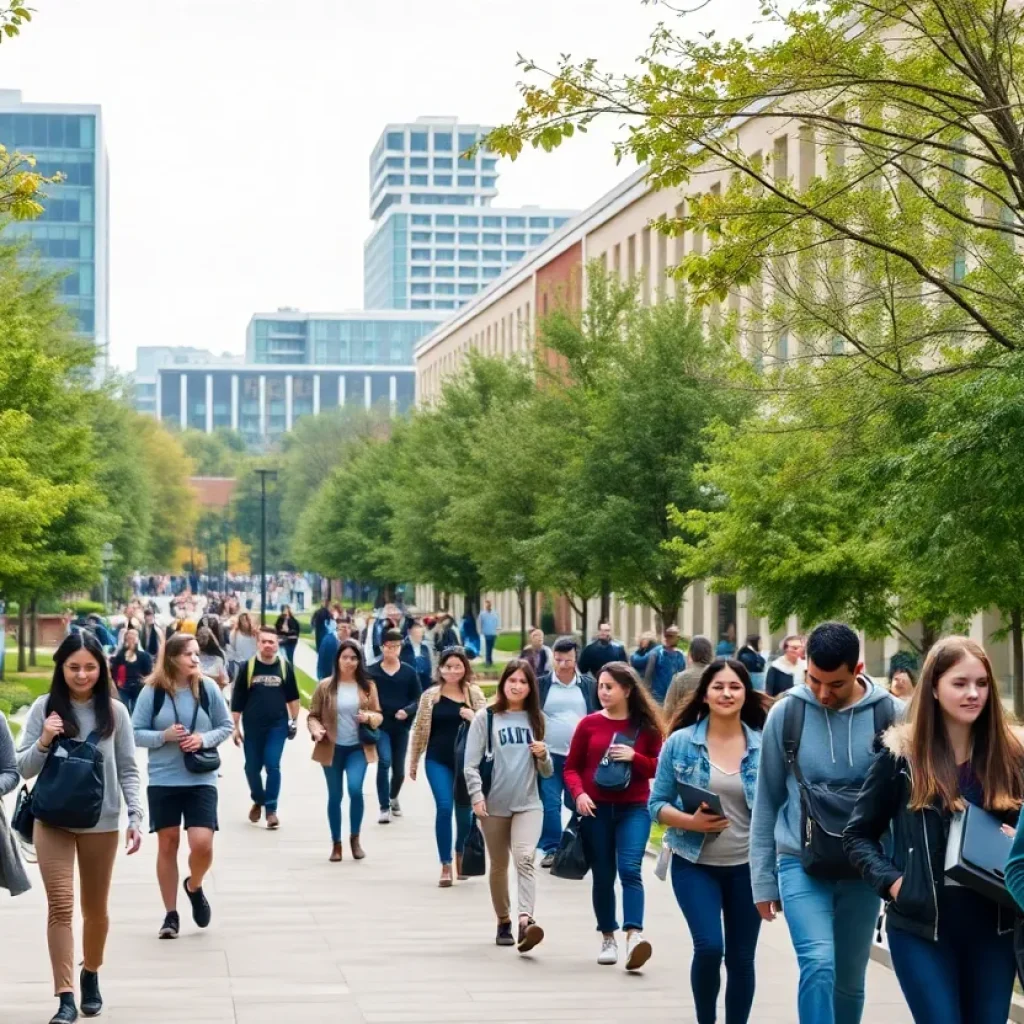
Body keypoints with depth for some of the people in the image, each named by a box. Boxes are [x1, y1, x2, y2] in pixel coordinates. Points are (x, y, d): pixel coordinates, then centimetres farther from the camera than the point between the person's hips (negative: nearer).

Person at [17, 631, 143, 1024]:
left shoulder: (114, 711, -1)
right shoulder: (44, 708, -2)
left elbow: (128, 771, 2)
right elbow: (24, 768, 1)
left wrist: (135, 816, -8)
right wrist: (44, 741, -17)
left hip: (100, 823, 1)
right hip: (52, 820, -1)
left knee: (95, 907, 14)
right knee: (60, 906, -8)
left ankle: (90, 975, 38)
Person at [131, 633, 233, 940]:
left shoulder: (208, 687, -3)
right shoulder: (152, 691, -6)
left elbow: (226, 726, 5)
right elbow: (136, 732, -2)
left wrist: (205, 739, -13)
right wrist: (163, 736, -18)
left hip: (201, 779, 0)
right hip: (163, 780, 0)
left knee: (202, 844, -12)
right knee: (167, 844, 6)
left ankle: (194, 886, 22)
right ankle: (170, 915, 18)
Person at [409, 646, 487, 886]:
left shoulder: (474, 694, 2)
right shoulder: (430, 695, 1)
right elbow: (420, 729, 6)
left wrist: (473, 717, -22)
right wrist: (413, 762, 8)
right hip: (438, 760, -1)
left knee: (464, 810, 10)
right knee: (444, 807, -9)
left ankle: (461, 854, 35)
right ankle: (446, 866, -3)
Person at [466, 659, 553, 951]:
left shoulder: (536, 719, 10)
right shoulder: (486, 718, 1)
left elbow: (546, 771, 13)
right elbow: (471, 764, -3)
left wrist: (542, 755, -8)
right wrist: (476, 795, -16)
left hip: (528, 804, 0)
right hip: (494, 805, 0)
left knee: (524, 858, -19)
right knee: (499, 865, 10)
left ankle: (525, 921, -32)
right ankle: (503, 922, 25)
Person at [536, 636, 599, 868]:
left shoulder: (590, 685, 3)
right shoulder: (541, 685, 0)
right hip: (549, 756, 0)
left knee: (580, 804, 6)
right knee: (550, 804, -2)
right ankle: (550, 849, 5)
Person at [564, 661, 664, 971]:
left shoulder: (645, 725, 2)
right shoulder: (589, 724, 3)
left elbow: (659, 769, 6)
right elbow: (572, 767, 6)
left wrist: (634, 757, -13)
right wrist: (579, 794, -13)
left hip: (634, 808, -1)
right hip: (596, 809, 2)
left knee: (630, 868, -18)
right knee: (603, 875, 7)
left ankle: (634, 935, -27)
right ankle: (608, 937, 20)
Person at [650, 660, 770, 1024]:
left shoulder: (764, 745, -1)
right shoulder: (680, 742, -3)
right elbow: (657, 805, 0)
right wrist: (690, 821, -18)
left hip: (748, 866, 2)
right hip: (695, 864, -1)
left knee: (741, 957, 6)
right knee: (709, 947, -15)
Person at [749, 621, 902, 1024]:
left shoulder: (890, 714, -5)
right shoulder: (786, 713, -4)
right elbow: (767, 802, 4)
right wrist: (763, 878, 4)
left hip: (863, 870, 1)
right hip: (801, 863, -1)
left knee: (850, 980, 11)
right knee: (819, 965, -18)